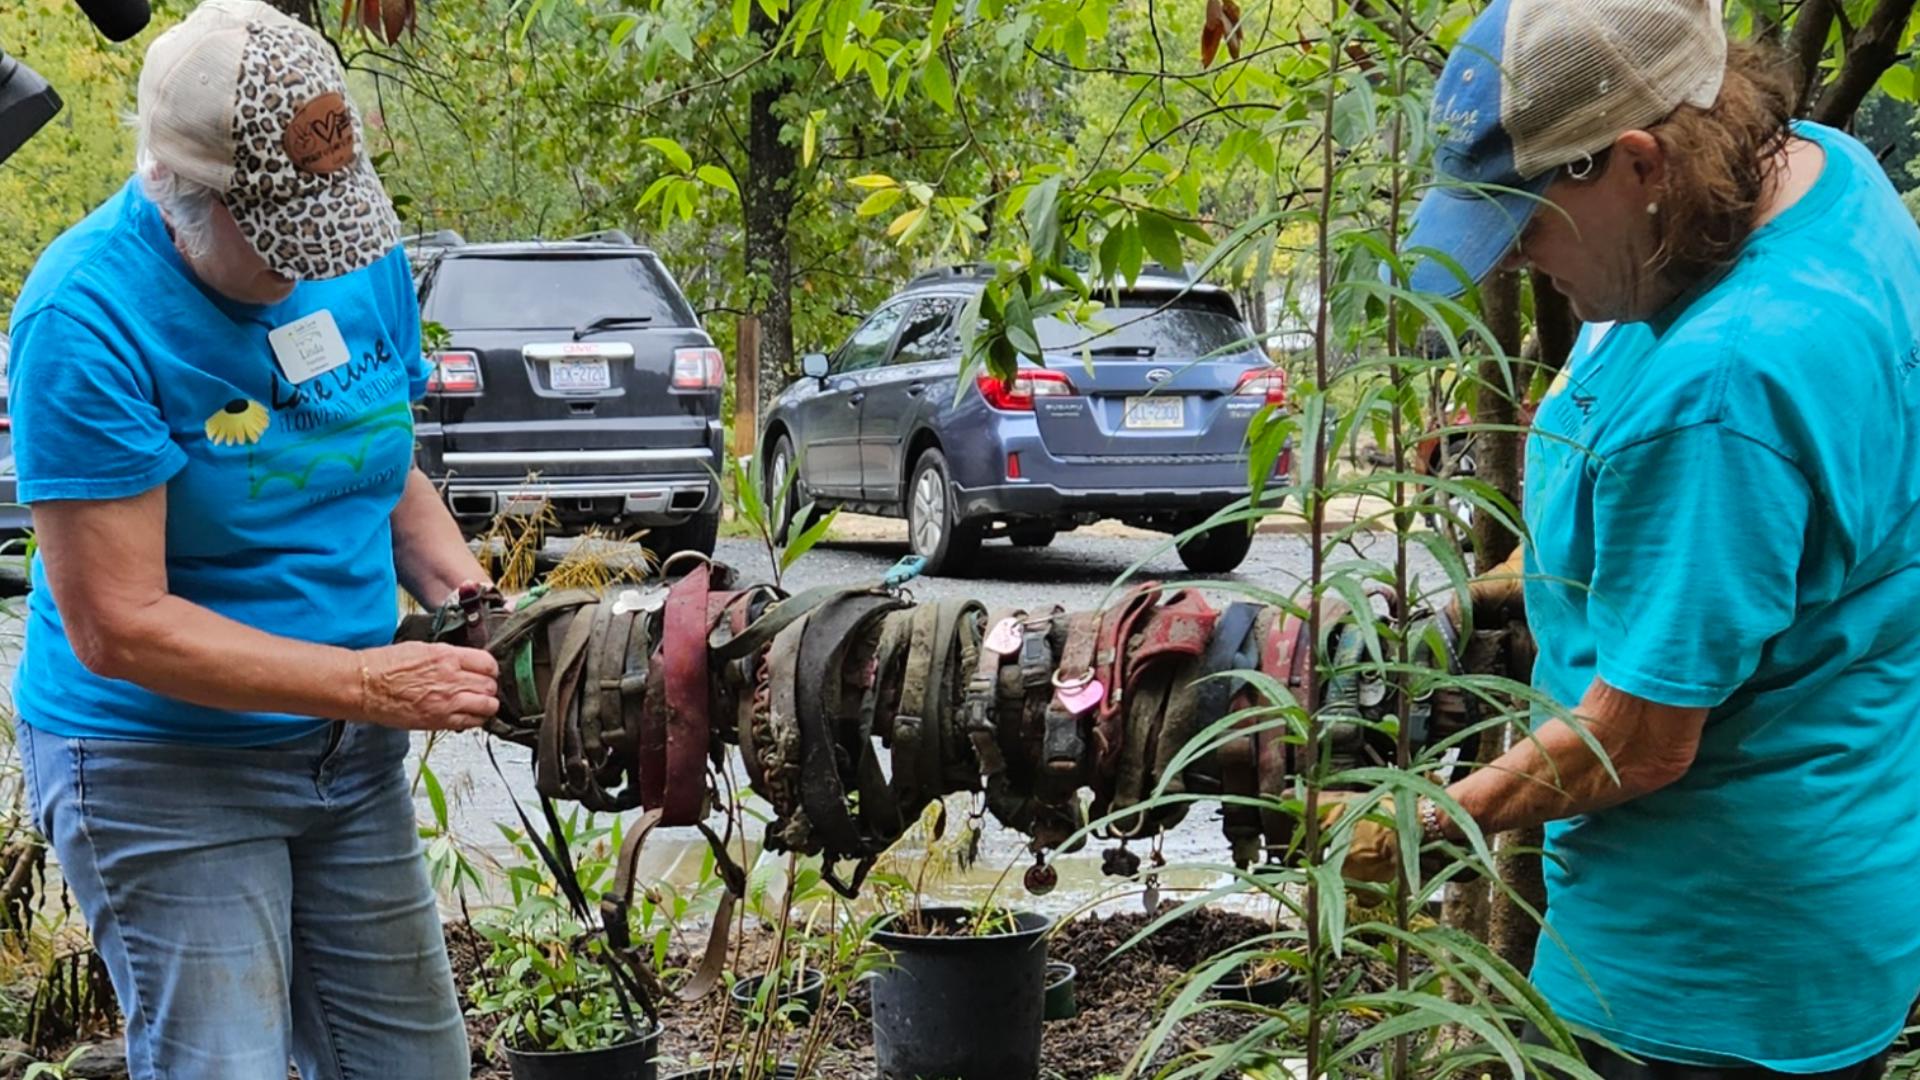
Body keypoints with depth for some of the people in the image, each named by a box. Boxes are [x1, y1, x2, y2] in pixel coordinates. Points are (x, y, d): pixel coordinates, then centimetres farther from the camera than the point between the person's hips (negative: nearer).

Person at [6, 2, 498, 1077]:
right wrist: (370, 683, -23)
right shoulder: (89, 314, -22)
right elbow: (121, 626, -22)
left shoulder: (364, 254, -2)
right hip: (162, 767, -6)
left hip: (349, 749, 6)